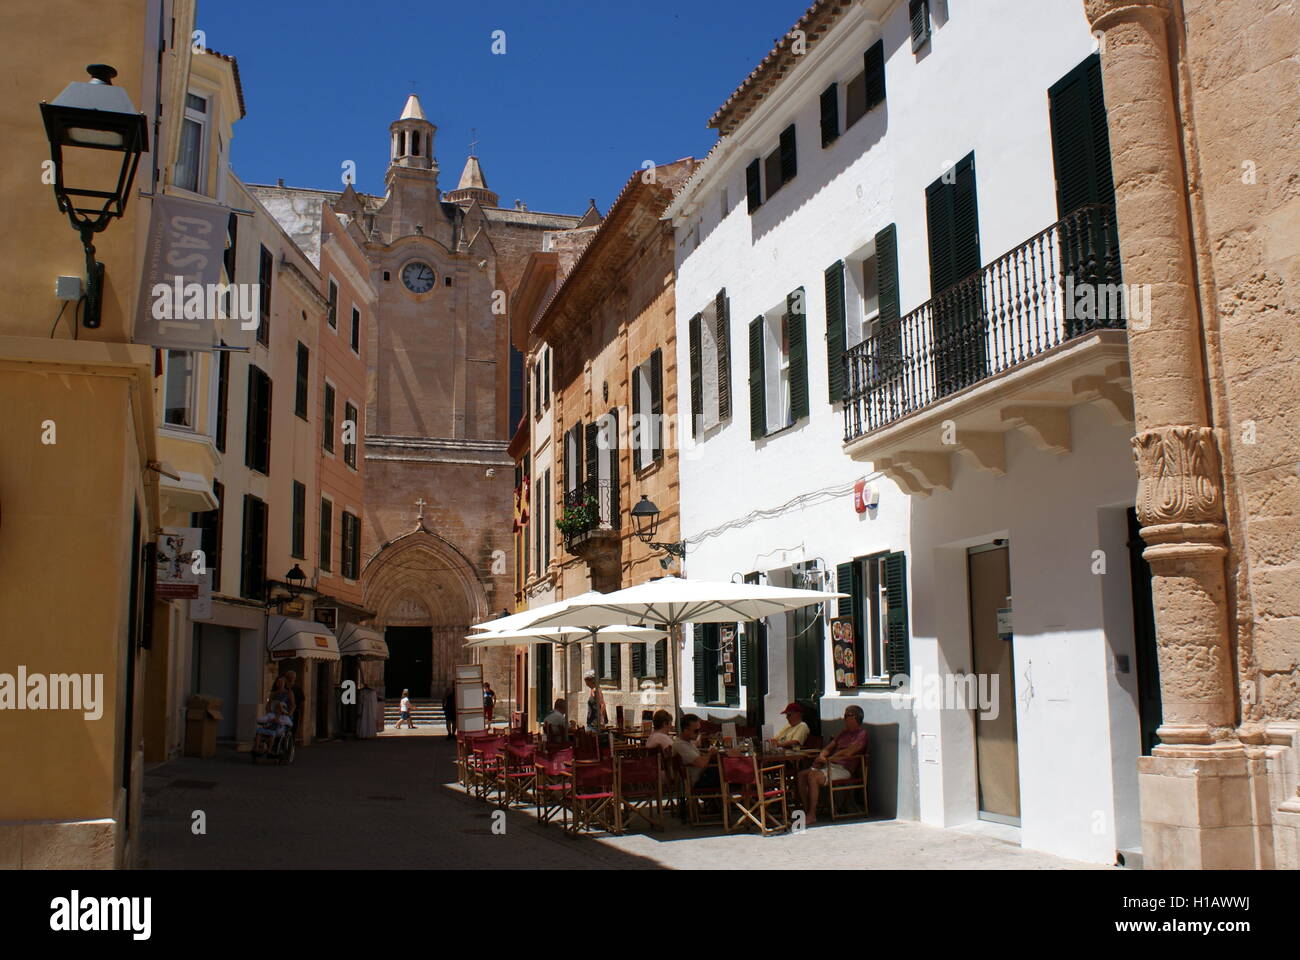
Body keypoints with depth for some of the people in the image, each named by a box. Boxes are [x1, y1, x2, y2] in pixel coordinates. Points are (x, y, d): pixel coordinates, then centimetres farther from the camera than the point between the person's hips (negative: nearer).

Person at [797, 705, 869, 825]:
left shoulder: (861, 734, -5)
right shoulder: (843, 733, 24)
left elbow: (847, 753, -17)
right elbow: (828, 747, 22)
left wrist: (829, 759, -14)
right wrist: (822, 756, 0)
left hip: (844, 769, -9)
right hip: (831, 766, 9)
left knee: (813, 776, -29)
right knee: (802, 774, -8)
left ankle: (812, 815, -25)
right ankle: (806, 810, -8)